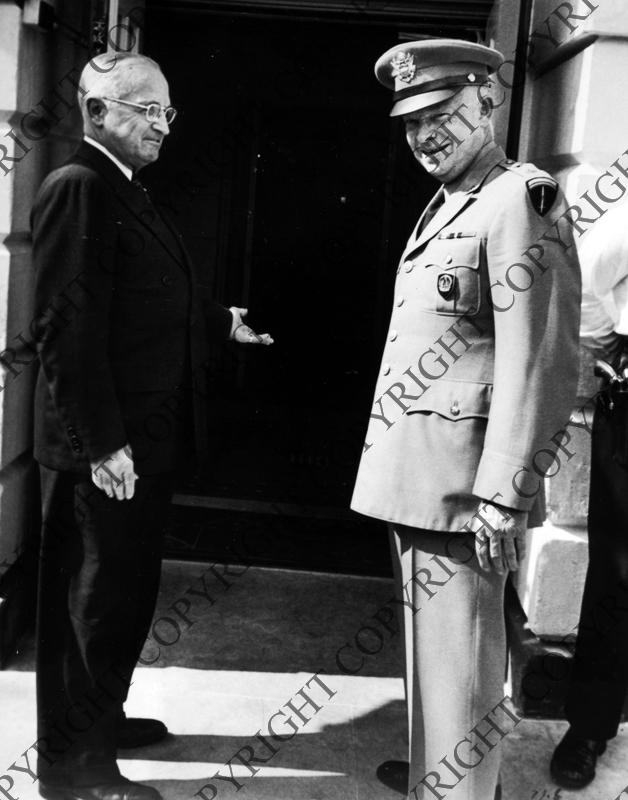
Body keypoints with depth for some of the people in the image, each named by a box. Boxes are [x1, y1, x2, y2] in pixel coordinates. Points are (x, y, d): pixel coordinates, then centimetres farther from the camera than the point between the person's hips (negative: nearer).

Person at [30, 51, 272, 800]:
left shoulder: (124, 191, 15)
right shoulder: (78, 186, -16)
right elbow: (68, 324, -23)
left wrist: (222, 321, 27)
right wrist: (102, 442, -25)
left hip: (142, 436, 10)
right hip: (103, 446, -10)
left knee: (125, 590, 21)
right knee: (94, 599, 4)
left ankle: (98, 719, 40)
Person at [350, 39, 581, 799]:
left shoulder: (519, 200, -13)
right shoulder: (444, 207, 16)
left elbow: (538, 364, -20)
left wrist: (503, 497, -21)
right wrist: (395, 472, 15)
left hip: (458, 482, -9)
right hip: (416, 474, 9)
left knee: (456, 657, 2)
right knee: (428, 643, 23)